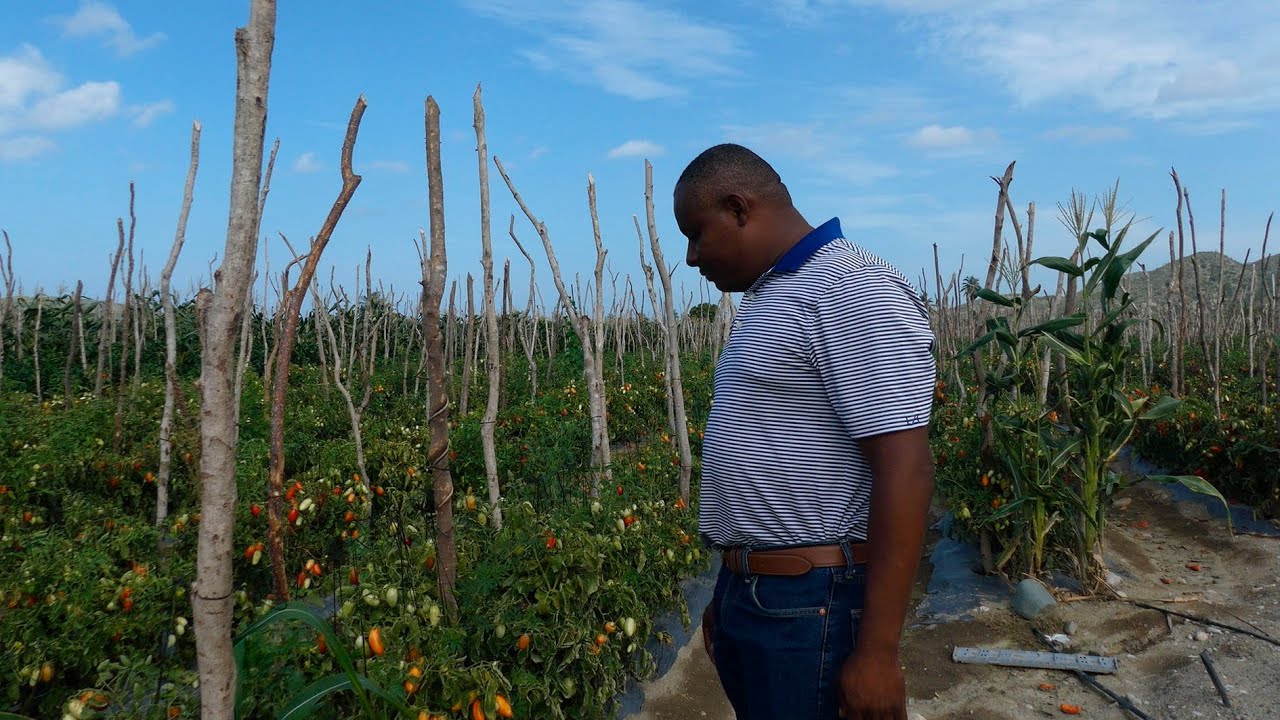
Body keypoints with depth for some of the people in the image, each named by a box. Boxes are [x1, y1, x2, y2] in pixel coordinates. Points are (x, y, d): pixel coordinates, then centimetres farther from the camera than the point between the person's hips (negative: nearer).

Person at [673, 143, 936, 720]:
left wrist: (877, 651, -22)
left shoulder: (854, 293, -16)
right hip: (749, 592, 9)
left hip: (811, 607, -9)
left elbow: (905, 471, -22)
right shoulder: (770, 301, 13)